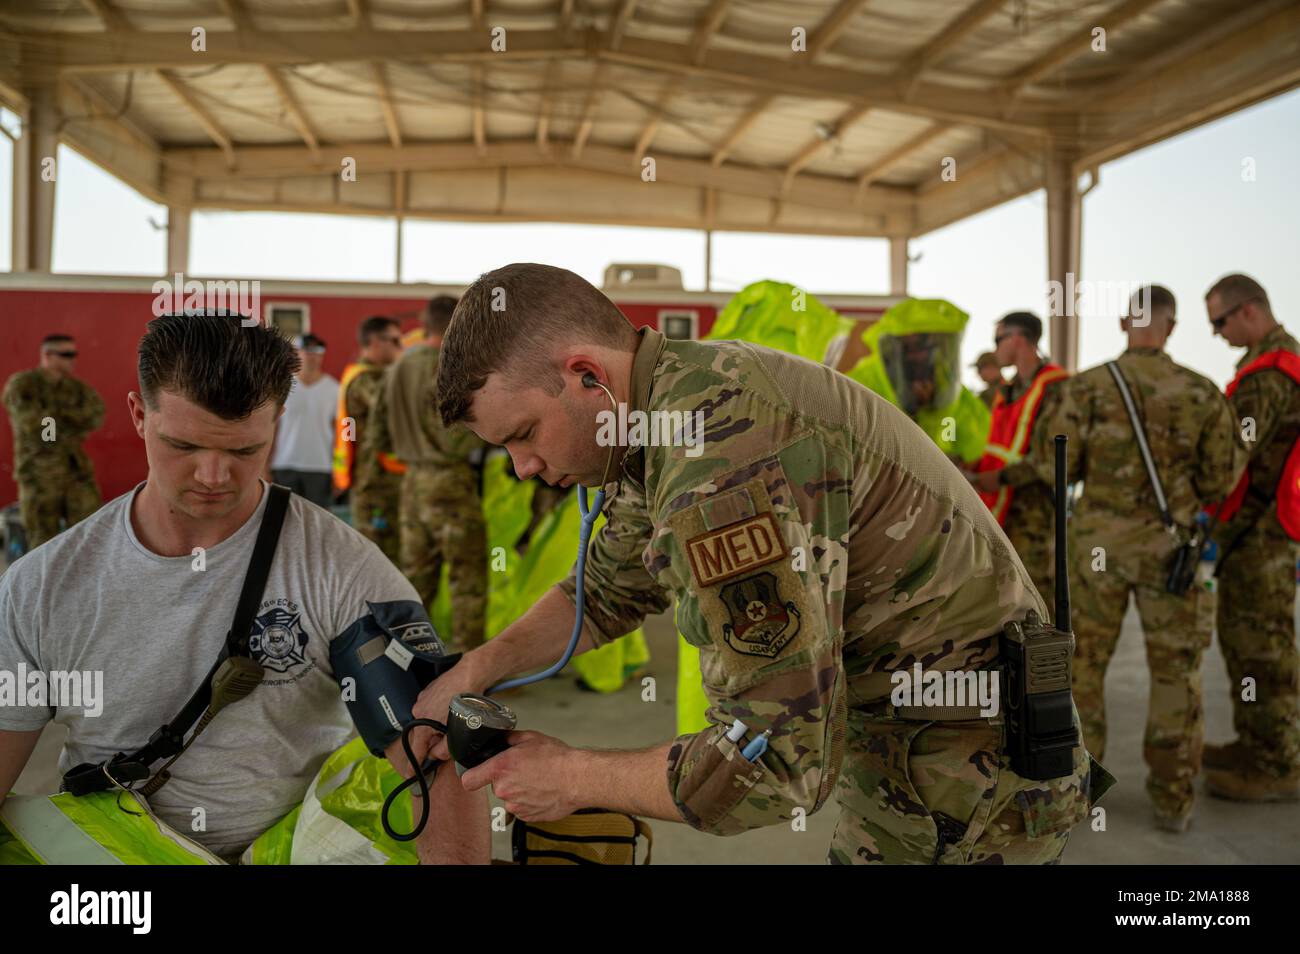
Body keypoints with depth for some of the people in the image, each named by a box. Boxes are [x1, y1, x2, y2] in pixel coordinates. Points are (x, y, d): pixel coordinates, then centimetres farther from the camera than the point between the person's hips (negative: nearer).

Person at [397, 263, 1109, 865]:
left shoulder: (724, 460, -32)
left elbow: (775, 759, -31)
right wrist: (474, 671, 0)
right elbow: (608, 591, 13)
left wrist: (569, 778, -17)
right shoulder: (676, 392, 0)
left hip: (967, 790, -8)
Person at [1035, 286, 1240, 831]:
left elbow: (1056, 467, -8)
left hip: (1100, 542, 0)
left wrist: (1046, 433, 12)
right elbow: (1218, 482, 0)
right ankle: (1172, 799, 13)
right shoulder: (1201, 393, -3)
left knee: (1083, 662, 12)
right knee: (1175, 672, 10)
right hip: (1170, 546, 0)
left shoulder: (1087, 387, -7)